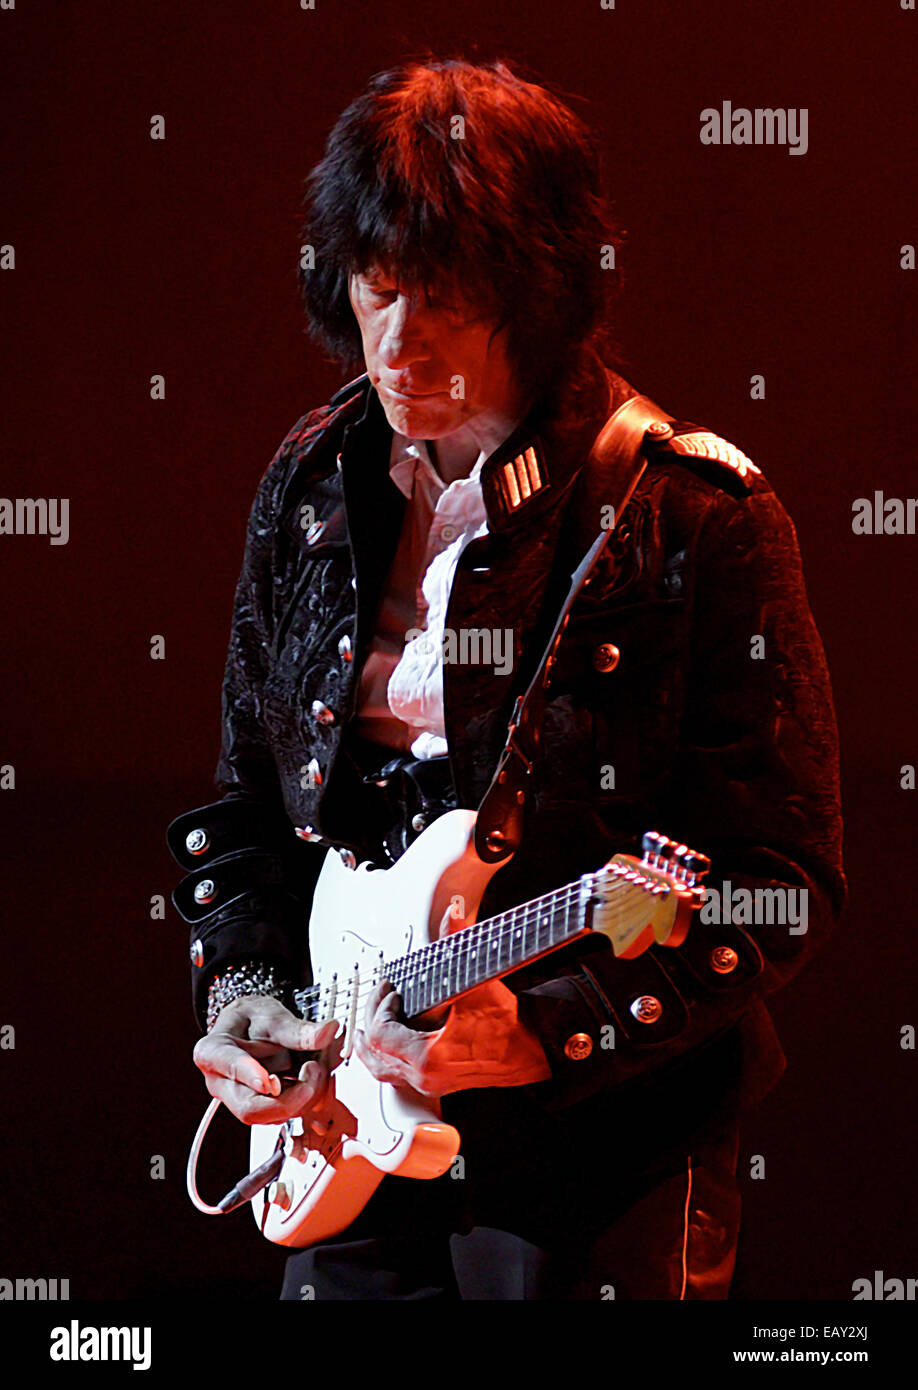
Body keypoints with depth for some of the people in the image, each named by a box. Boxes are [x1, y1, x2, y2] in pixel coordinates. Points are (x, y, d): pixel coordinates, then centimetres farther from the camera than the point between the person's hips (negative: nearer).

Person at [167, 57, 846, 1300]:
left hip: (597, 1151, -5)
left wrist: (548, 1026, -22)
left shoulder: (698, 520, -12)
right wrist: (242, 990, 1)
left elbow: (783, 885, -13)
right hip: (344, 1136, 5)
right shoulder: (311, 487, 6)